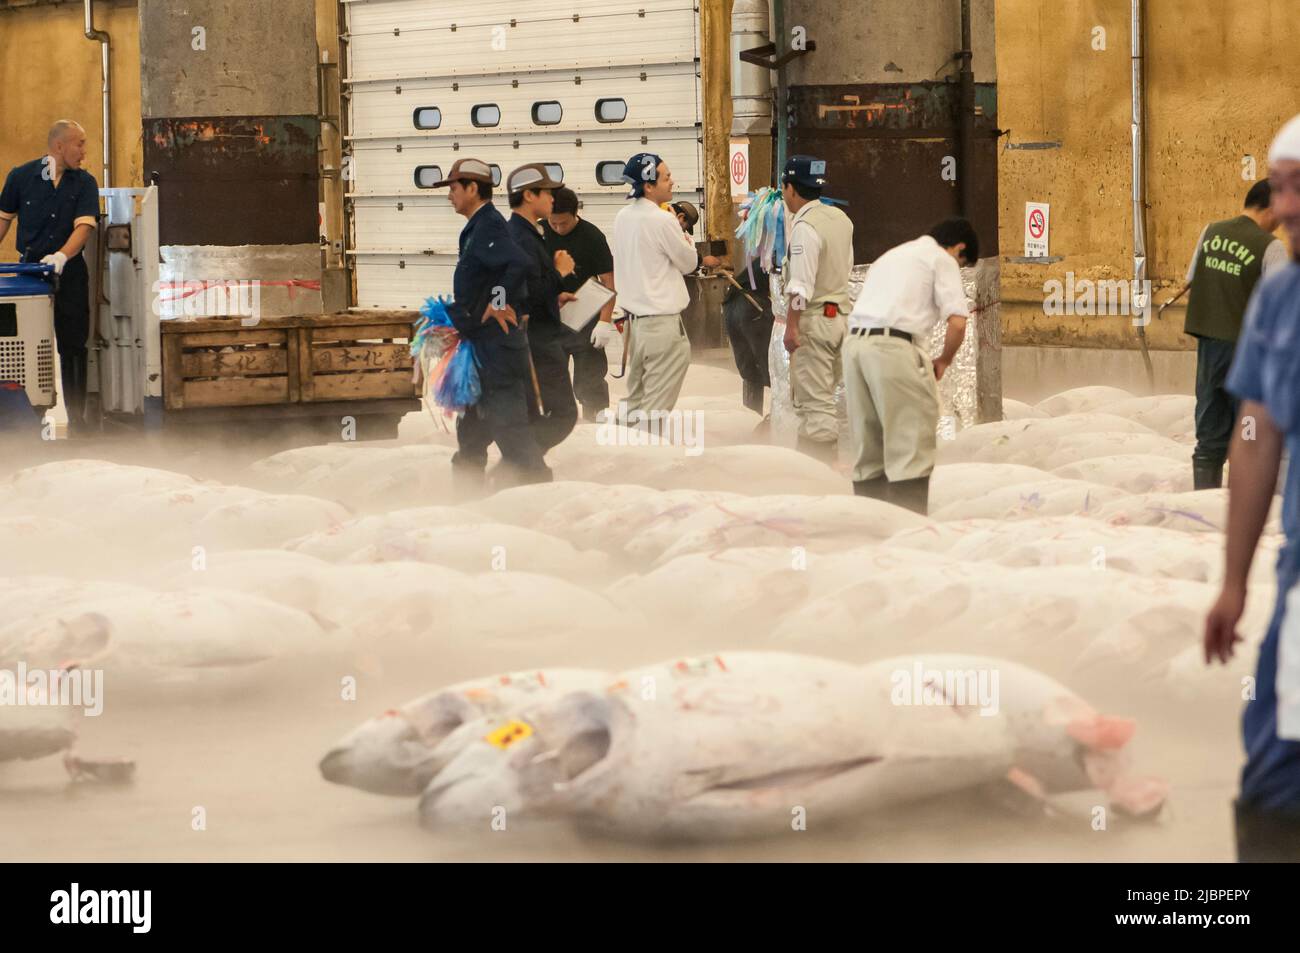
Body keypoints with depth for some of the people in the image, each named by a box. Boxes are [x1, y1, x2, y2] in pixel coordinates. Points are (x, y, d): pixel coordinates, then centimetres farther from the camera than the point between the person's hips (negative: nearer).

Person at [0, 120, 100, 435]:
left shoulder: (84, 183, 0)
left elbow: (85, 225, -12)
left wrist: (62, 256, -29)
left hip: (69, 271, 0)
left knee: (73, 348, 1)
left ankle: (77, 421, 6)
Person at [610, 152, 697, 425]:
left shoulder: (623, 217, 7)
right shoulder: (662, 221, -17)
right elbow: (688, 263, -6)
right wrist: (687, 240, 13)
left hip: (633, 314, 8)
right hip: (661, 319, -8)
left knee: (636, 396, 16)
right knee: (658, 402, -4)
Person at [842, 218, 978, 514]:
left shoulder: (893, 254, 31)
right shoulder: (942, 259, 7)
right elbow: (957, 322, -5)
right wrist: (944, 361, 11)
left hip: (855, 342, 7)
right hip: (893, 346, -7)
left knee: (869, 446, 12)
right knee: (911, 448, -6)